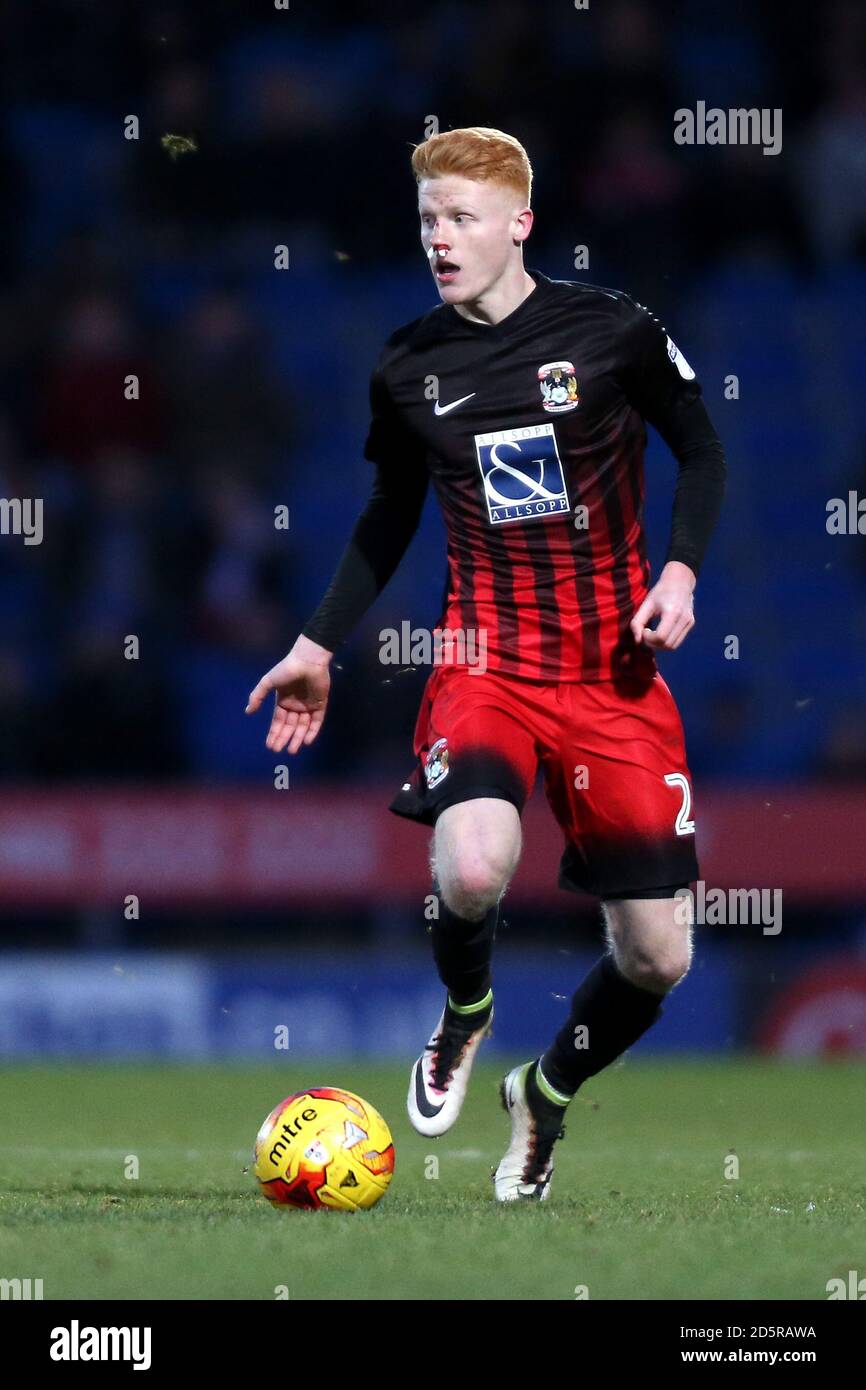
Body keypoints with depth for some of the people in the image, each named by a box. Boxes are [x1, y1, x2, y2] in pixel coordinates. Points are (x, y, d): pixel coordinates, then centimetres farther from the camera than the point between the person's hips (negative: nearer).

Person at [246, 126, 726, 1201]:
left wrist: (682, 569, -8)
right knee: (471, 870, -31)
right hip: (484, 662, 0)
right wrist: (320, 644, 14)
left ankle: (545, 1095, 31)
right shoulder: (408, 368, 2)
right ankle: (464, 1013, 5)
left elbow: (700, 451, 7)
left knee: (654, 959, 0)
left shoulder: (611, 331, -6)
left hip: (613, 672, 0)